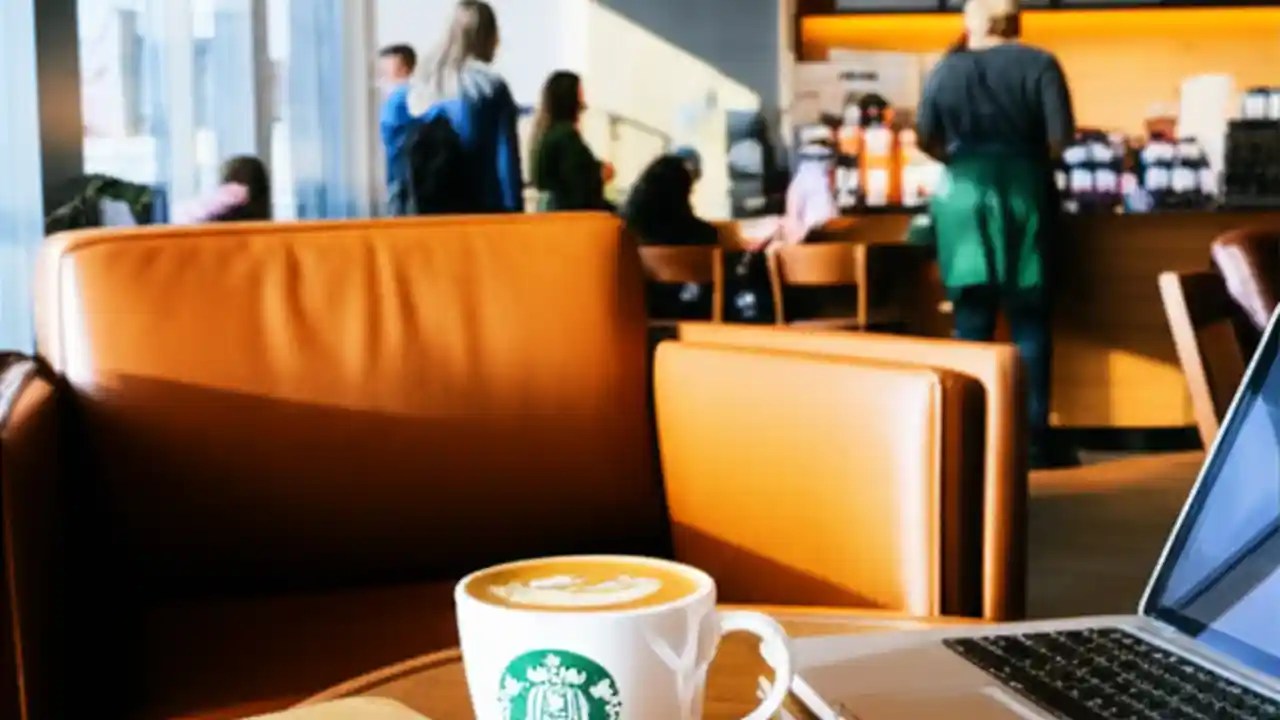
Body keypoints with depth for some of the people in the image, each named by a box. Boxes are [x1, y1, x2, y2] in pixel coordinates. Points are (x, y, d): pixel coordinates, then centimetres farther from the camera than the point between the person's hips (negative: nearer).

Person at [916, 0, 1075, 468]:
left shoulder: (948, 69, 4)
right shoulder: (1040, 64, -1)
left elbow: (925, 138, 3)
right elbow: (1061, 136, -8)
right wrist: (1029, 158, 12)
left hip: (964, 198, 1)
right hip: (1024, 195, -1)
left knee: (972, 323, 6)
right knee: (1029, 323, 4)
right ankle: (1034, 438, 3)